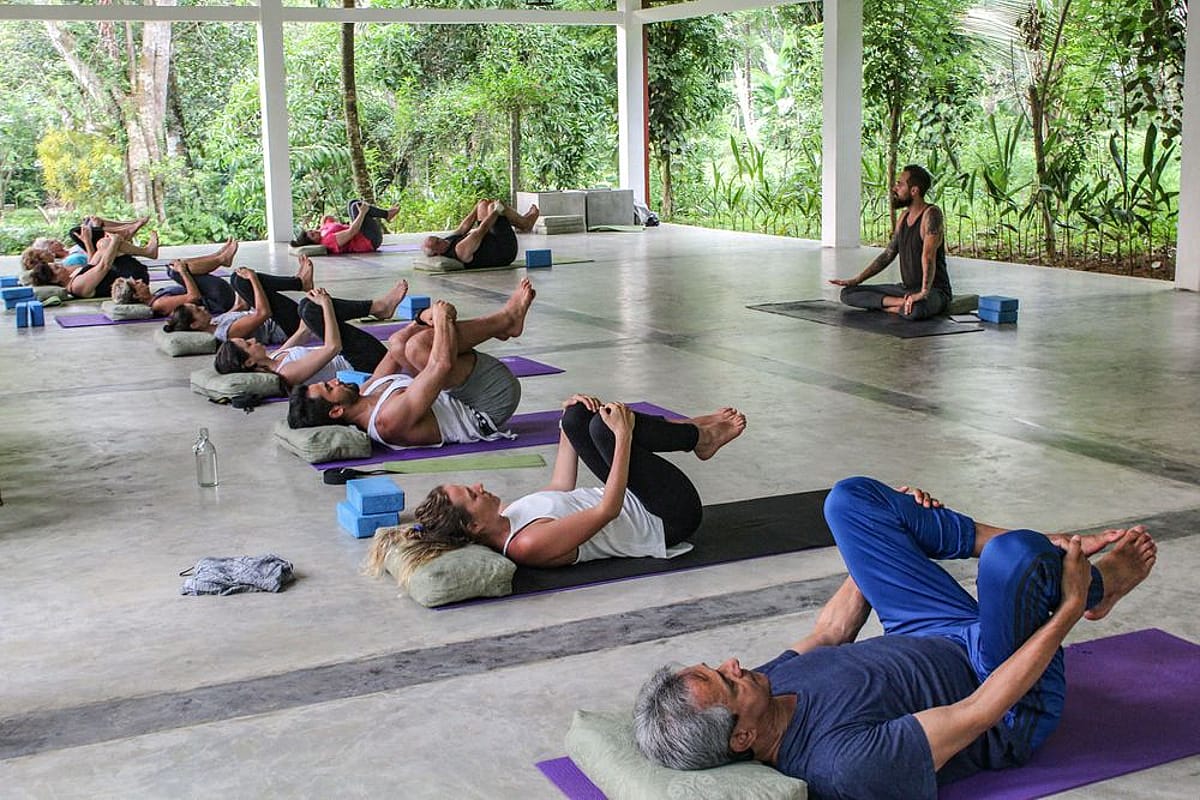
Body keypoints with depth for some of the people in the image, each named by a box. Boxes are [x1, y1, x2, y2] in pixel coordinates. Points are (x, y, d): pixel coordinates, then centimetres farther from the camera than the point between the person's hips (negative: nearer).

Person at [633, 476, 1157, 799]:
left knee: (850, 501, 0)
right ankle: (1095, 586, 3)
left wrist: (899, 524, 8)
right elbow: (979, 714, -32)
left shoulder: (768, 680, -17)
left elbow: (829, 634, 1)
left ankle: (1050, 555, 11)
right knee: (1014, 556, -37)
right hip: (1017, 714, -7)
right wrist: (1069, 609, -24)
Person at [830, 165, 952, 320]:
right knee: (848, 293, -4)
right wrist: (855, 280, 11)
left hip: (935, 291, -9)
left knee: (915, 309, -46)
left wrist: (923, 293, -40)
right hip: (906, 288, 9)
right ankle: (906, 303, -13)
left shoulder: (931, 214, -17)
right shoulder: (903, 217, 10)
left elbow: (928, 256, -29)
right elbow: (888, 254, 16)